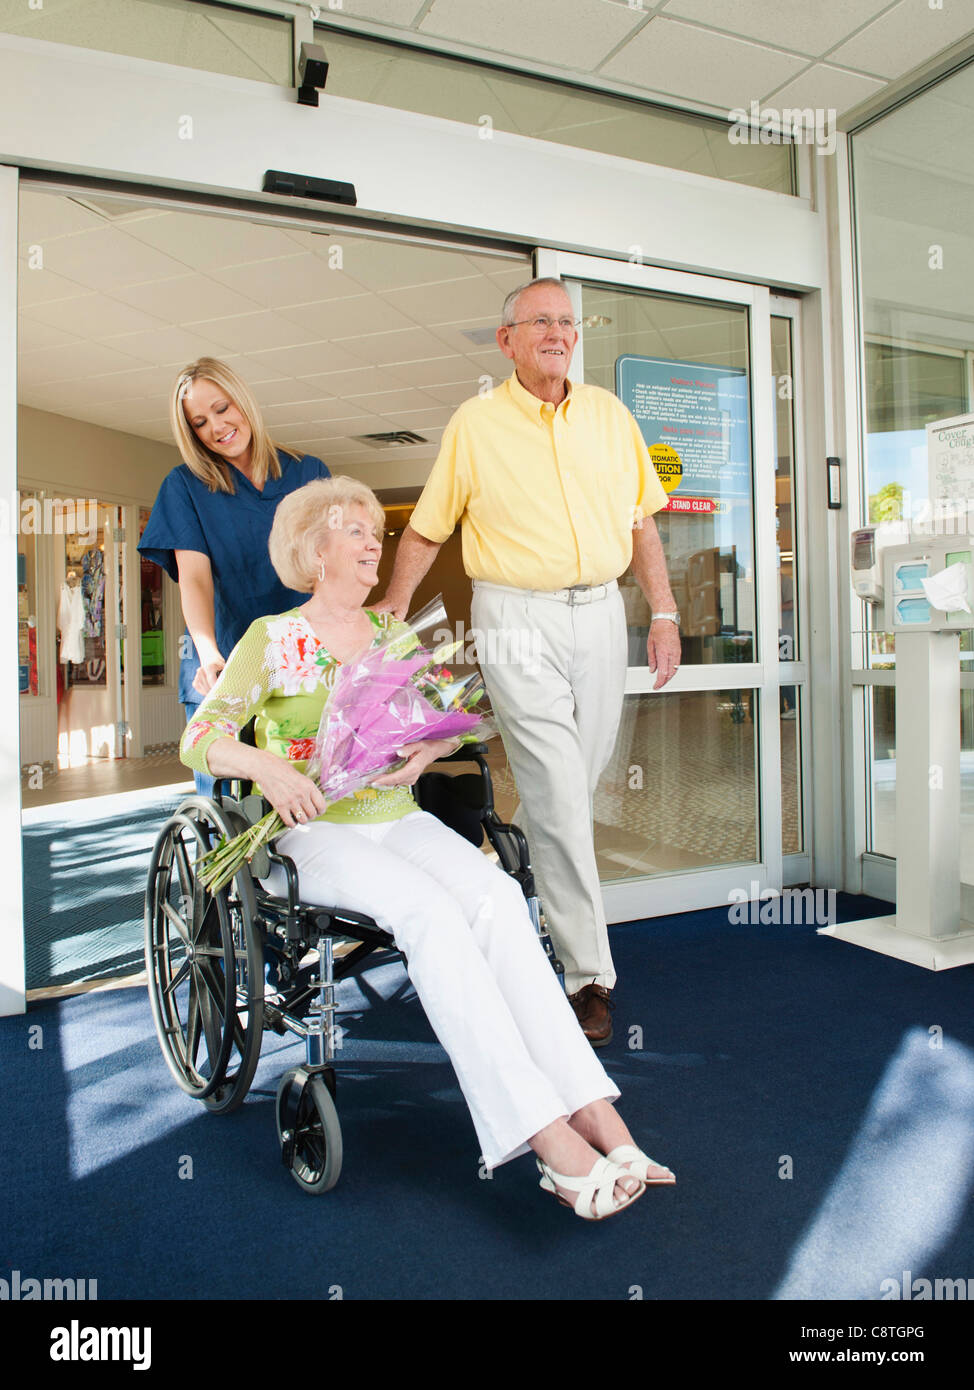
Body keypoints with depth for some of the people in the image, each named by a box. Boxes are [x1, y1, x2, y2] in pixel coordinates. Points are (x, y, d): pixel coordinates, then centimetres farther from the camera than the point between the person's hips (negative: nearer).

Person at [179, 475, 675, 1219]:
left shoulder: (391, 629, 15)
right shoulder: (272, 640, 2)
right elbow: (200, 737, -4)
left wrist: (423, 751, -7)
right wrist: (267, 767, -24)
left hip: (399, 818, 4)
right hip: (316, 831, -4)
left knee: (496, 895, -27)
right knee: (431, 911, -33)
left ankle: (594, 1115, -31)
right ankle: (548, 1137, -34)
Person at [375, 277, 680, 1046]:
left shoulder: (611, 415, 12)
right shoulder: (475, 422, 1)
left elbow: (641, 521, 14)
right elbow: (426, 530, 6)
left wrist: (664, 613, 8)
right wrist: (391, 612, 5)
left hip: (600, 611, 5)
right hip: (517, 617, -4)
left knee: (575, 786, 10)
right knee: (559, 795, -7)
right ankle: (590, 974, 2)